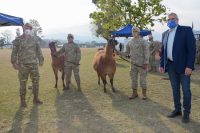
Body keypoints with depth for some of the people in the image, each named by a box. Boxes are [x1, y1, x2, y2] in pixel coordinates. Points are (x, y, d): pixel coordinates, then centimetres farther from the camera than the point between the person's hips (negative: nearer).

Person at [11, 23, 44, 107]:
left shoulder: (35, 39, 8)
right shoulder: (18, 40, 0)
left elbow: (38, 50, 14)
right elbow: (14, 52, 0)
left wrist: (41, 59, 8)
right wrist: (14, 62, -6)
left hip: (34, 64, 3)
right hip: (23, 65, -3)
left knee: (36, 82, 7)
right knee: (23, 83, 3)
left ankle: (36, 98, 21)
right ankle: (23, 100, 15)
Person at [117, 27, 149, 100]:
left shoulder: (144, 41, -8)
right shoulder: (130, 42, 6)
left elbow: (147, 53, -12)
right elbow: (127, 53, 9)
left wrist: (146, 63, -18)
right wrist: (119, 52, -9)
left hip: (142, 64, -4)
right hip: (133, 64, 4)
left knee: (143, 79, 2)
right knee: (133, 79, 7)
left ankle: (144, 94, 14)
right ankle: (134, 93, 19)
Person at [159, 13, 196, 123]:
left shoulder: (186, 30, -7)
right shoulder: (165, 34, 11)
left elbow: (192, 49, -12)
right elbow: (163, 50, 14)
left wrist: (189, 66, -19)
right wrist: (162, 64, 6)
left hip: (183, 66, -5)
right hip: (171, 65, 5)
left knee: (186, 90, 4)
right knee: (175, 89, 14)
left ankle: (186, 113, 18)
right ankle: (177, 110, 27)